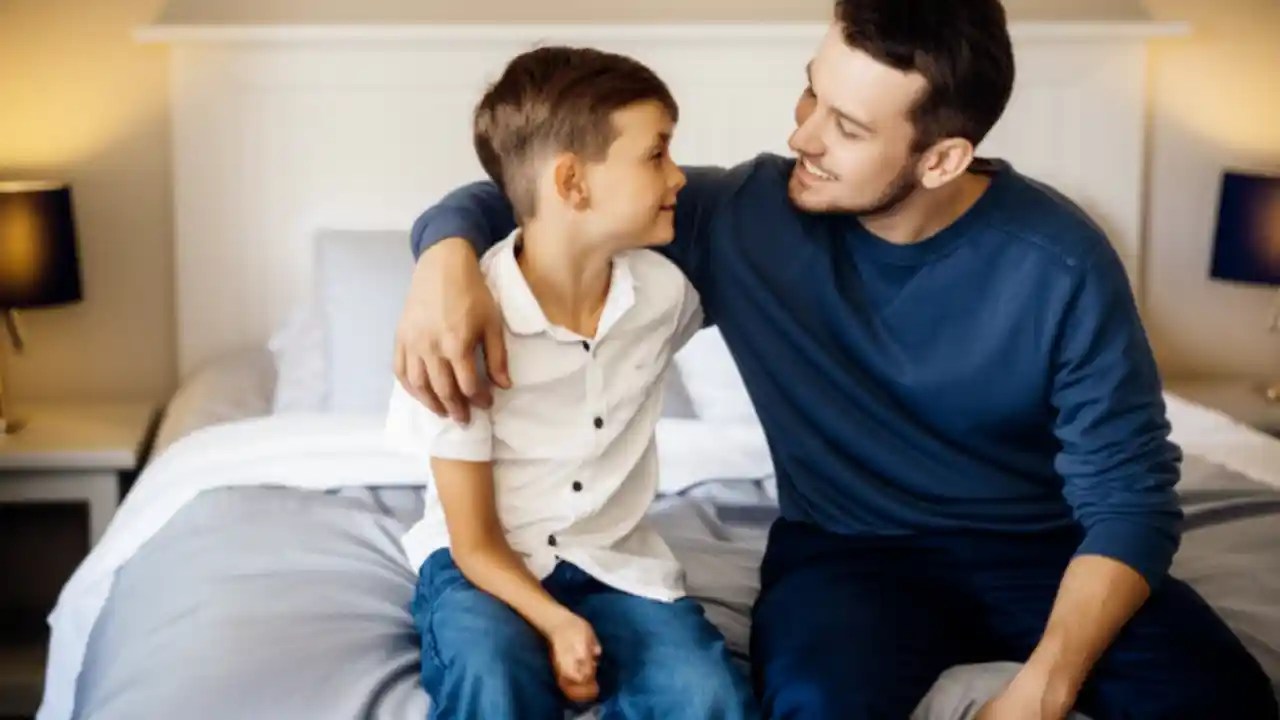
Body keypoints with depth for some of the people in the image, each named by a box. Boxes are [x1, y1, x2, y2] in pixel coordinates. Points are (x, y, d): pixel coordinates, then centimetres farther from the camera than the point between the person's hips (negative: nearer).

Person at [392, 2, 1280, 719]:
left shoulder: (1060, 262, -14)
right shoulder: (746, 217, -11)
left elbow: (1129, 493, -12)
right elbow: (512, 200, -4)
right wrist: (448, 258, -29)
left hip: (1042, 550, 1)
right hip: (850, 550, 0)